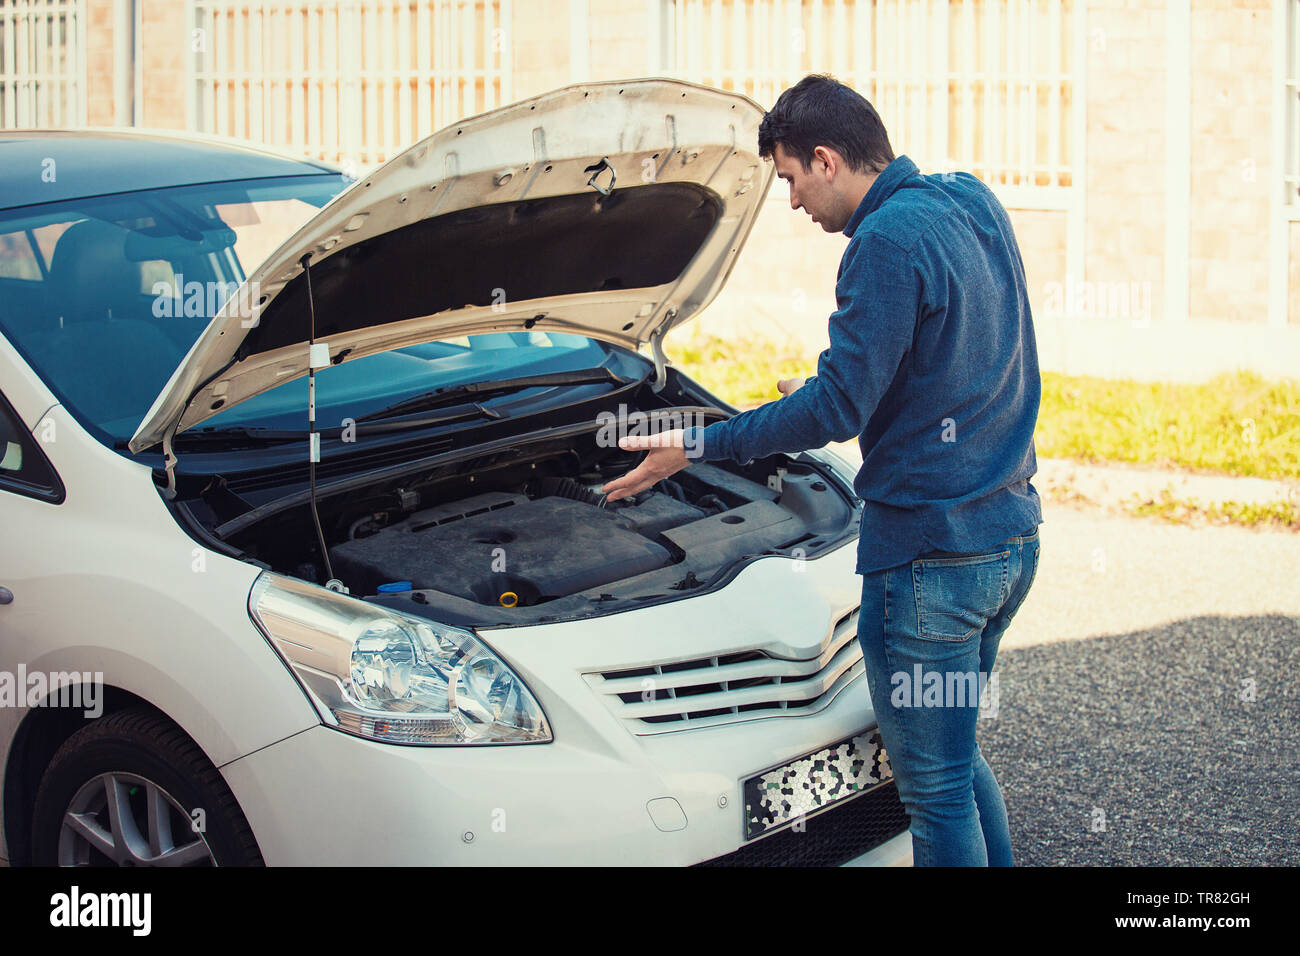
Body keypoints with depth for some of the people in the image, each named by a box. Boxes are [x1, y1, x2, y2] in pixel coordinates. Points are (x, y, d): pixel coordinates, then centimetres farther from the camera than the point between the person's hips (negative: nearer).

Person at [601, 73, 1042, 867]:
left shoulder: (888, 241, -18)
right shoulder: (973, 202, 11)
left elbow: (839, 407, -20)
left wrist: (696, 447, -12)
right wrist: (826, 397, 29)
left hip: (933, 553, -10)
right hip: (1012, 534, 10)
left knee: (937, 787, 2)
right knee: (959, 755, 24)